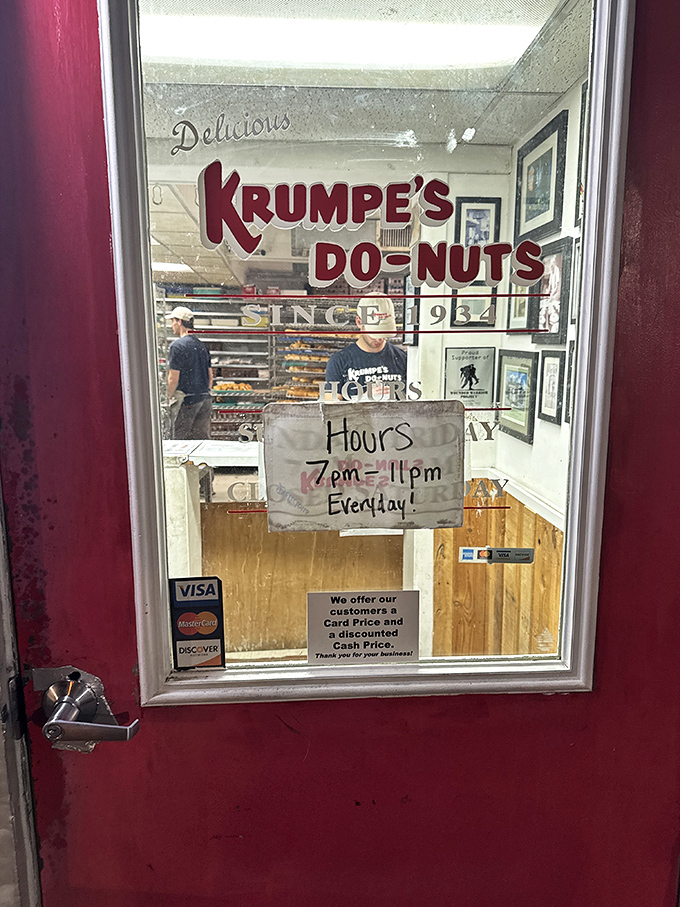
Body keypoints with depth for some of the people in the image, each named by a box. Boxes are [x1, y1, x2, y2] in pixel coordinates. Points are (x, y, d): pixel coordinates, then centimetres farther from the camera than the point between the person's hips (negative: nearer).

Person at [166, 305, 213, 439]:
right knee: (202, 439, 10)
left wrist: (169, 396, 2)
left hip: (187, 400, -7)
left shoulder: (177, 345, -11)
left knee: (180, 437, 3)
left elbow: (173, 379, -13)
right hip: (205, 400, 7)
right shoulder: (202, 346, 11)